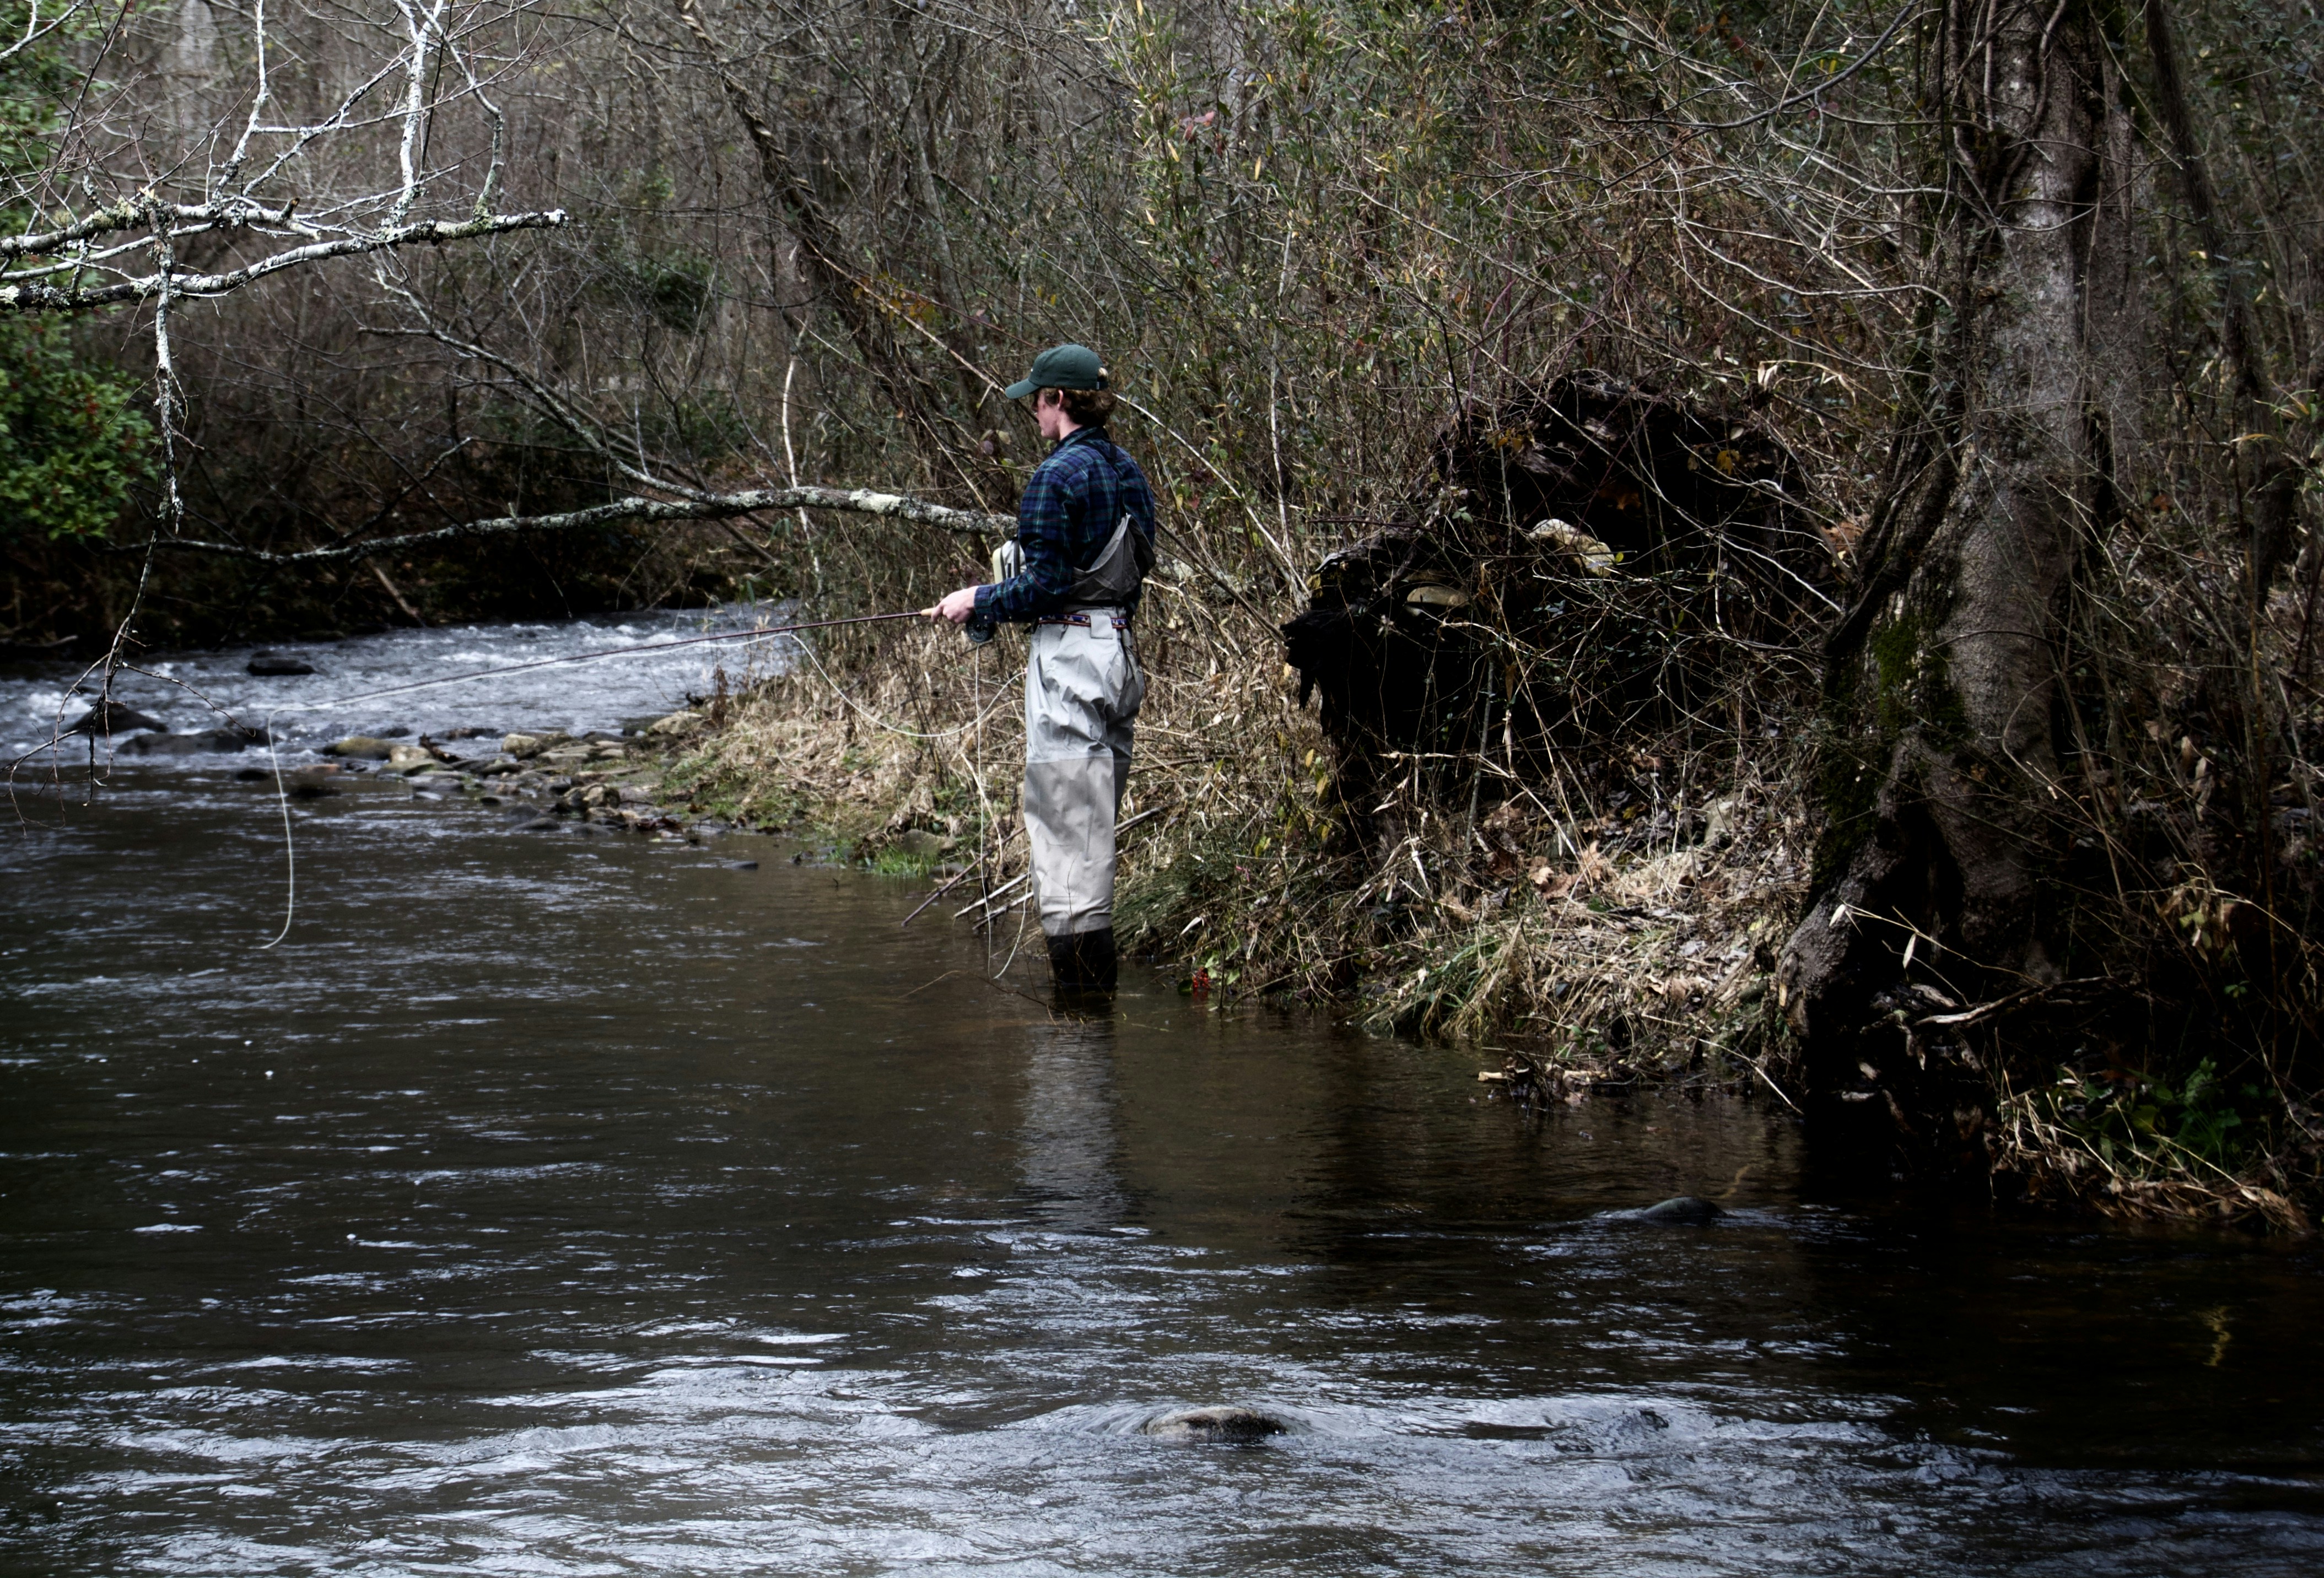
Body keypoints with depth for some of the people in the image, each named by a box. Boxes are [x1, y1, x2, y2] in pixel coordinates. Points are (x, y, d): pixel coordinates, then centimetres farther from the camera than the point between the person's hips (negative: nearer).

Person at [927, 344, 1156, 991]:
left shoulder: (1058, 476, -14)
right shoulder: (1129, 472, 13)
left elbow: (1046, 583, -18)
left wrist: (979, 602, -2)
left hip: (1070, 654, -9)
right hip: (1121, 648, 9)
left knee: (1065, 817, -6)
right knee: (1097, 816, 14)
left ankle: (1079, 969, -7)